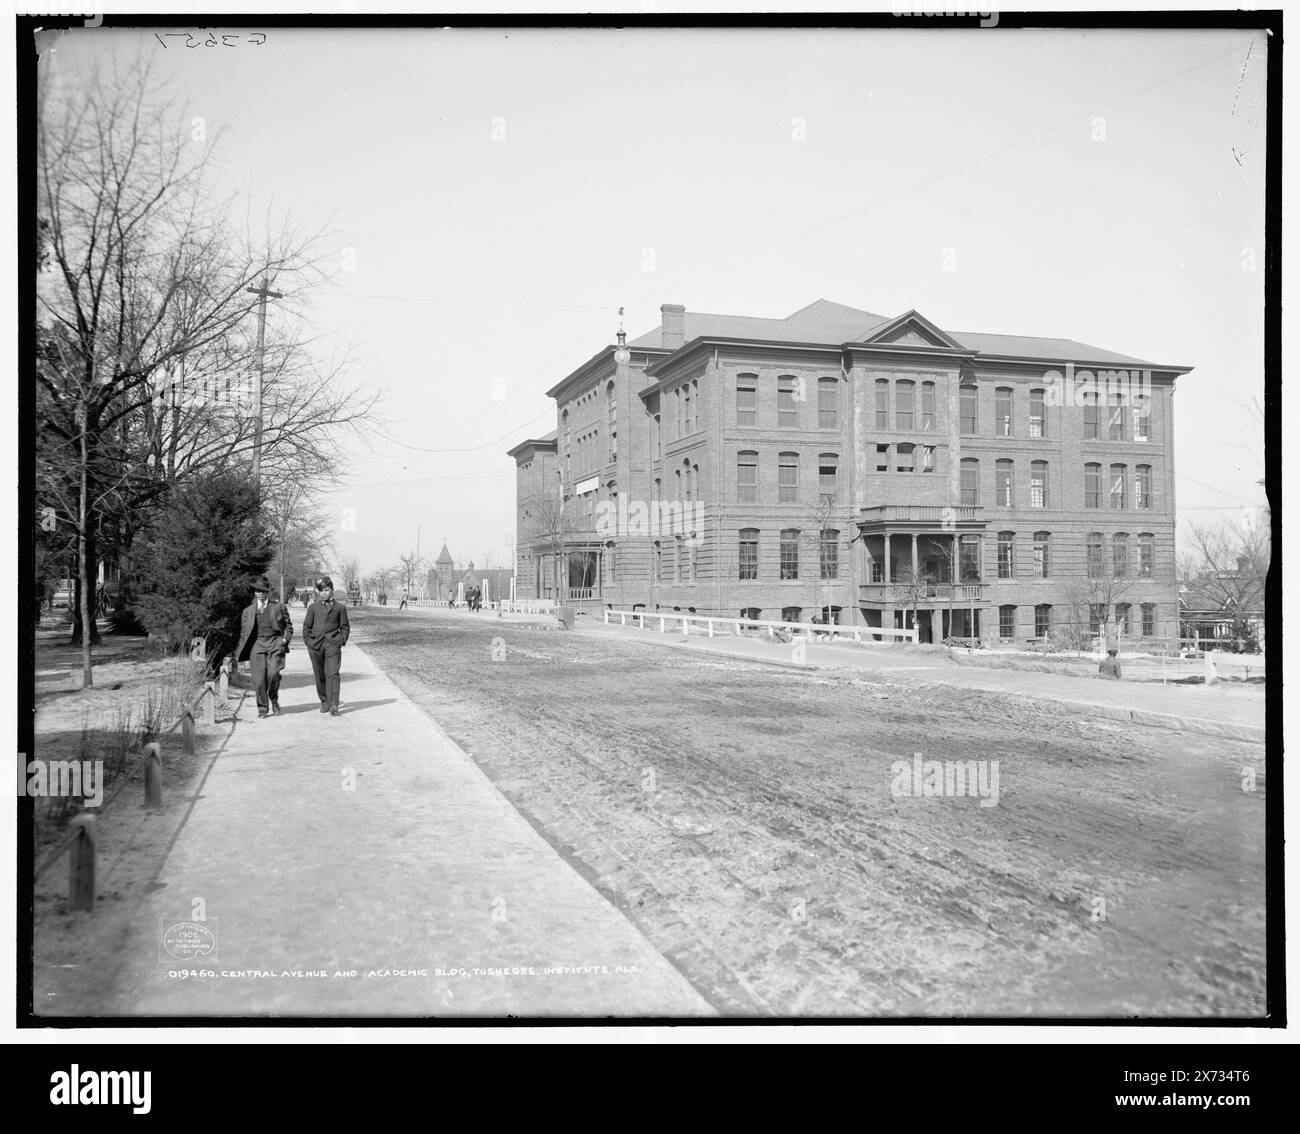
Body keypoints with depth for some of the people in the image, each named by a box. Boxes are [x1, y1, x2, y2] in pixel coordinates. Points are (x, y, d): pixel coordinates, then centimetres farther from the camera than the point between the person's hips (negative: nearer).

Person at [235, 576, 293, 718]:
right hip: (257, 644, 1)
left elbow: (288, 626, 16)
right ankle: (262, 708, 6)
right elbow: (243, 632, 17)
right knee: (259, 678, -7)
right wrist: (239, 652, 8)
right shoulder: (248, 611, 16)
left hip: (275, 644, -1)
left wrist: (285, 639, -2)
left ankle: (274, 700, 12)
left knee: (273, 674, -16)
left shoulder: (279, 607, 12)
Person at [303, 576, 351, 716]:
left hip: (333, 645, -2)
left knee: (333, 675, -12)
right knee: (320, 676, 9)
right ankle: (324, 702, 24)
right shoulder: (313, 607, 12)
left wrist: (342, 641, 0)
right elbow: (306, 625, 14)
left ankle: (334, 706, -16)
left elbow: (345, 627, 12)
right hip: (315, 646, 2)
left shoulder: (340, 608, 8)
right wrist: (308, 640, 2)